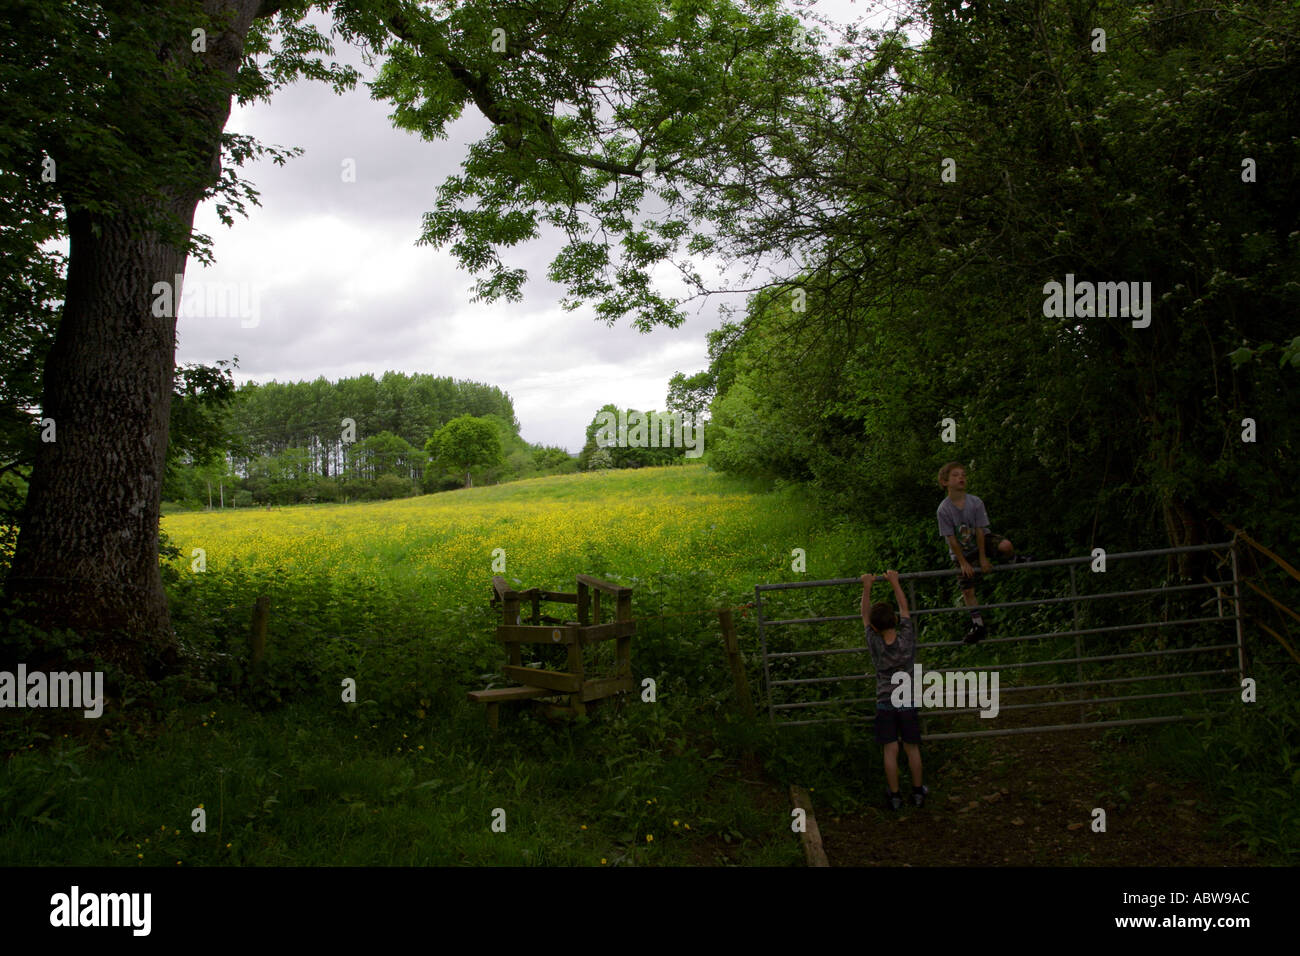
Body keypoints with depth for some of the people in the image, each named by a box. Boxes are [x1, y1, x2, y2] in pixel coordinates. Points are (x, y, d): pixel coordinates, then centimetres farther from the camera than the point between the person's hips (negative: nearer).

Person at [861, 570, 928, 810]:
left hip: (885, 704, -1)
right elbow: (904, 608, -2)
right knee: (912, 748, 12)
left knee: (891, 751, 6)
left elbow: (865, 615, -4)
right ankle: (918, 792, 23)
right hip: (908, 702, 1)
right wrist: (894, 581, 8)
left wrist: (867, 587, 4)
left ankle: (894, 795, 13)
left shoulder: (875, 644, -17)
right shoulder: (907, 639, -16)